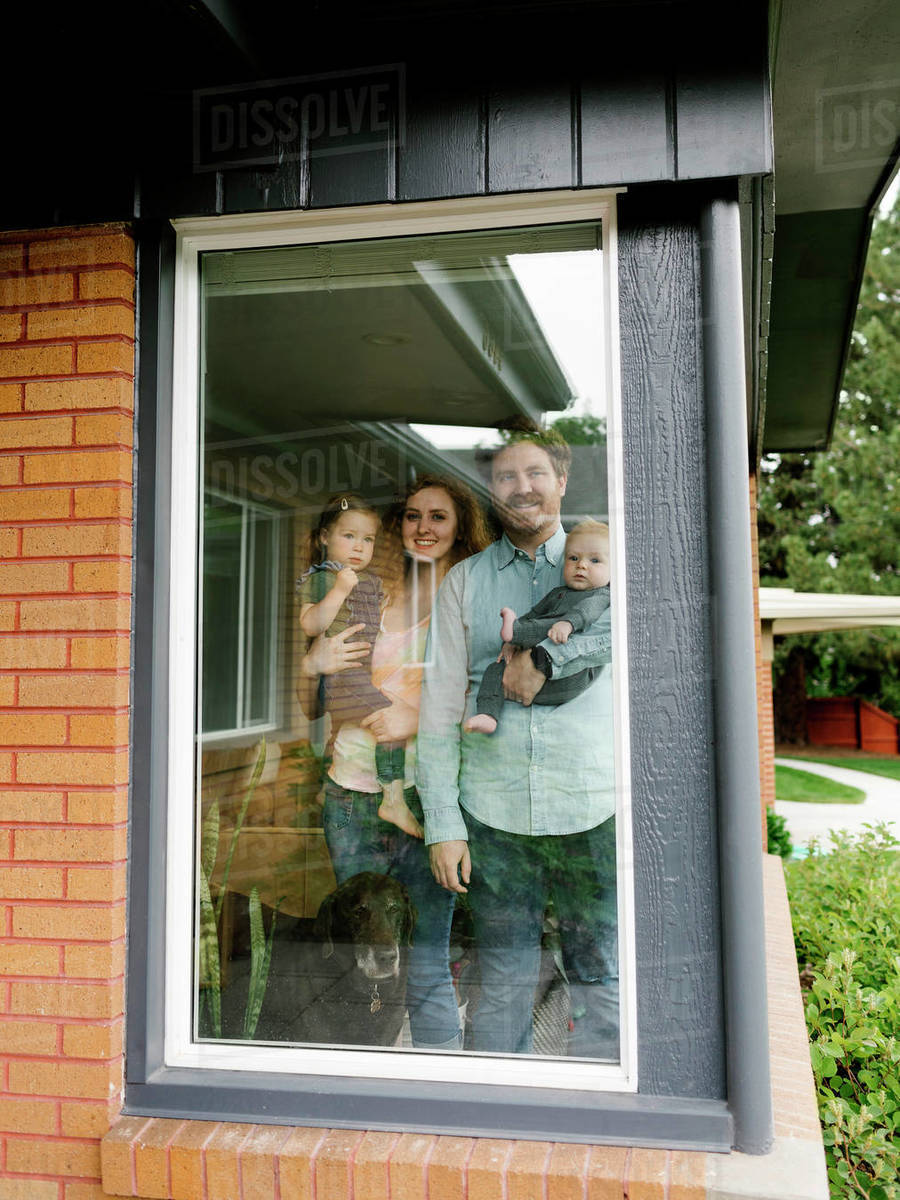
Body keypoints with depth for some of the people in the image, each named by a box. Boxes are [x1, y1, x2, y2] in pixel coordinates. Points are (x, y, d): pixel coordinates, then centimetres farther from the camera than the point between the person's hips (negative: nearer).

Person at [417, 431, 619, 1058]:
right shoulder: (465, 581, 11)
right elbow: (440, 705, 7)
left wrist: (548, 655, -16)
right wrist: (442, 823, 1)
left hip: (593, 811, -1)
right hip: (493, 815, 1)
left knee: (604, 987, 6)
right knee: (503, 989, 9)